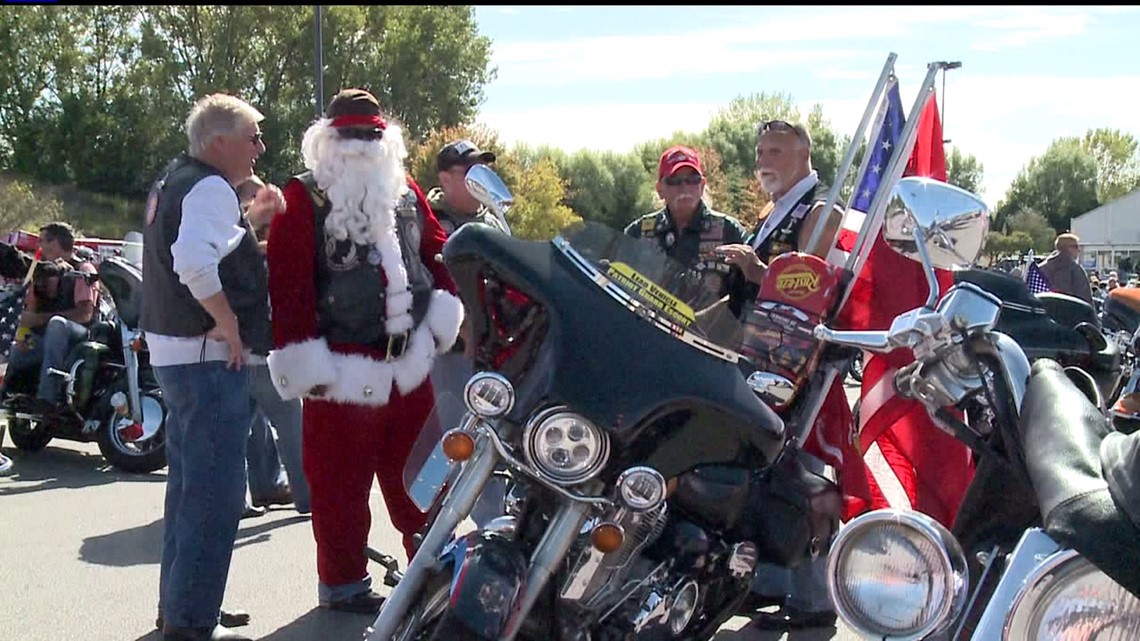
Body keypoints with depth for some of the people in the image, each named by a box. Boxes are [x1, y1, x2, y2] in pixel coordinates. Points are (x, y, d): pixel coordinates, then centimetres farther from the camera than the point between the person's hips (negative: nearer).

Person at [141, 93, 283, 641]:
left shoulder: (173, 182, 16)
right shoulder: (211, 187, -16)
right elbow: (194, 263, -31)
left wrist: (248, 222, 13)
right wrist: (230, 324, -22)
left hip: (172, 351, 11)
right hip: (208, 356, -11)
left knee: (190, 487, 18)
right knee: (216, 494, -7)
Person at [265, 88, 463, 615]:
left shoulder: (407, 194, 12)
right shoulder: (303, 199, -7)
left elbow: (438, 252, 18)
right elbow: (288, 283, -13)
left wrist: (442, 312, 4)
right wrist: (302, 359, -17)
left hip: (408, 364, 6)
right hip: (343, 371, -5)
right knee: (341, 483, 3)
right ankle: (342, 582, 16)